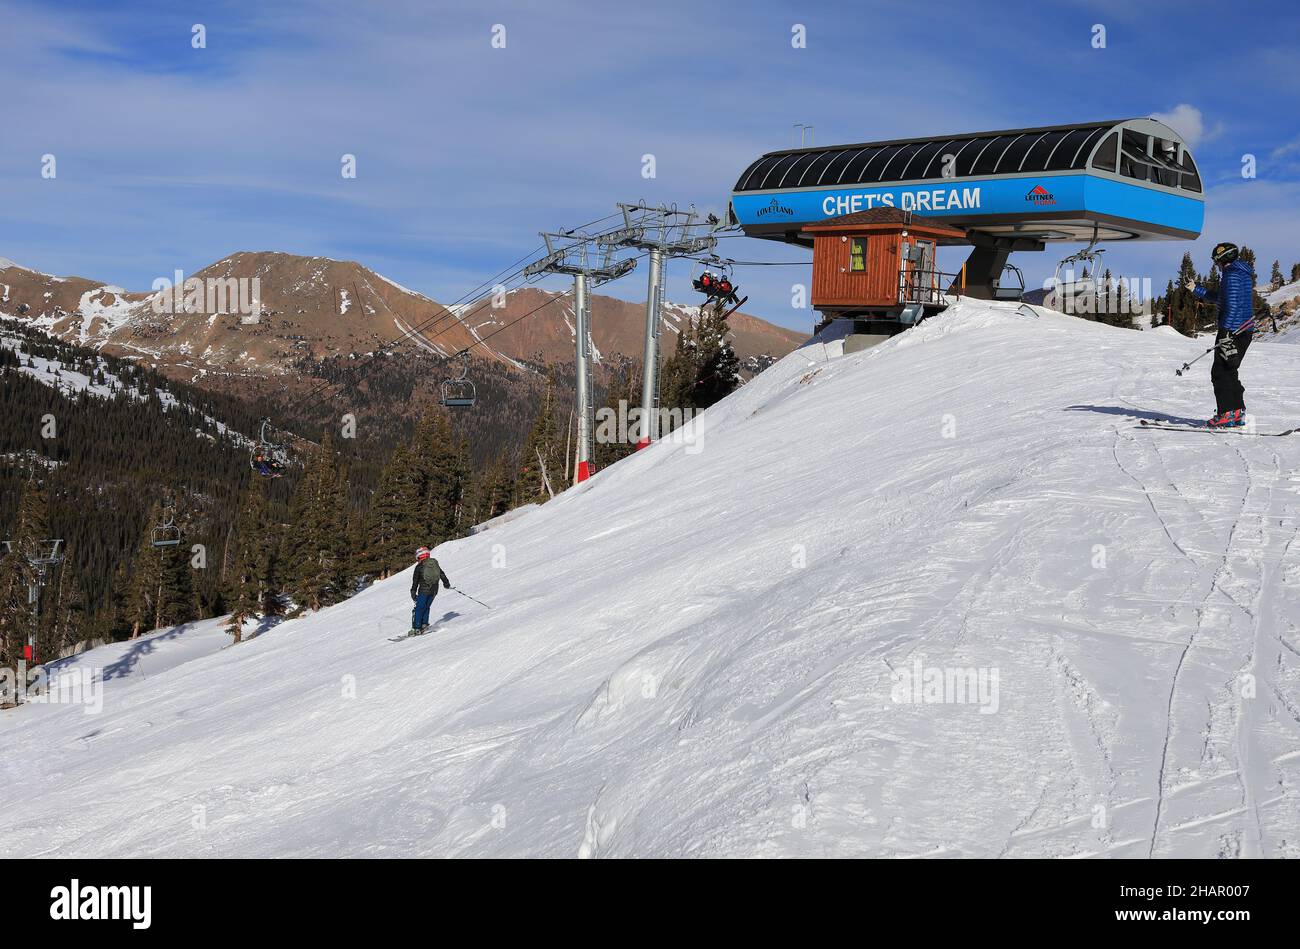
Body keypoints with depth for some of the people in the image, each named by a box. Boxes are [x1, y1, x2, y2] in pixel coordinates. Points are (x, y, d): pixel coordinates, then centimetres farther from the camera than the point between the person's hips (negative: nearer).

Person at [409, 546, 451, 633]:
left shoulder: (419, 566, -3)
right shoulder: (435, 563, 10)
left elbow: (415, 581, -1)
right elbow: (442, 574, 18)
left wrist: (413, 593, 5)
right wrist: (446, 584, 31)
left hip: (424, 590, -5)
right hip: (434, 590, 5)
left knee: (419, 609, -1)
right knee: (426, 607, 18)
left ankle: (416, 628, -6)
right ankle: (424, 624, 7)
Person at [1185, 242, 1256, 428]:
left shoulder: (1232, 275, -13)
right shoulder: (1244, 274, 19)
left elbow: (1232, 304, -21)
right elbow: (1220, 298, 28)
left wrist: (1225, 332, -24)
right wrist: (1196, 289, 31)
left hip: (1232, 330, -10)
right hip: (1245, 330, 10)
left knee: (1221, 372, -5)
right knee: (1229, 372, 17)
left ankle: (1227, 414, -8)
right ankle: (1238, 413, 18)